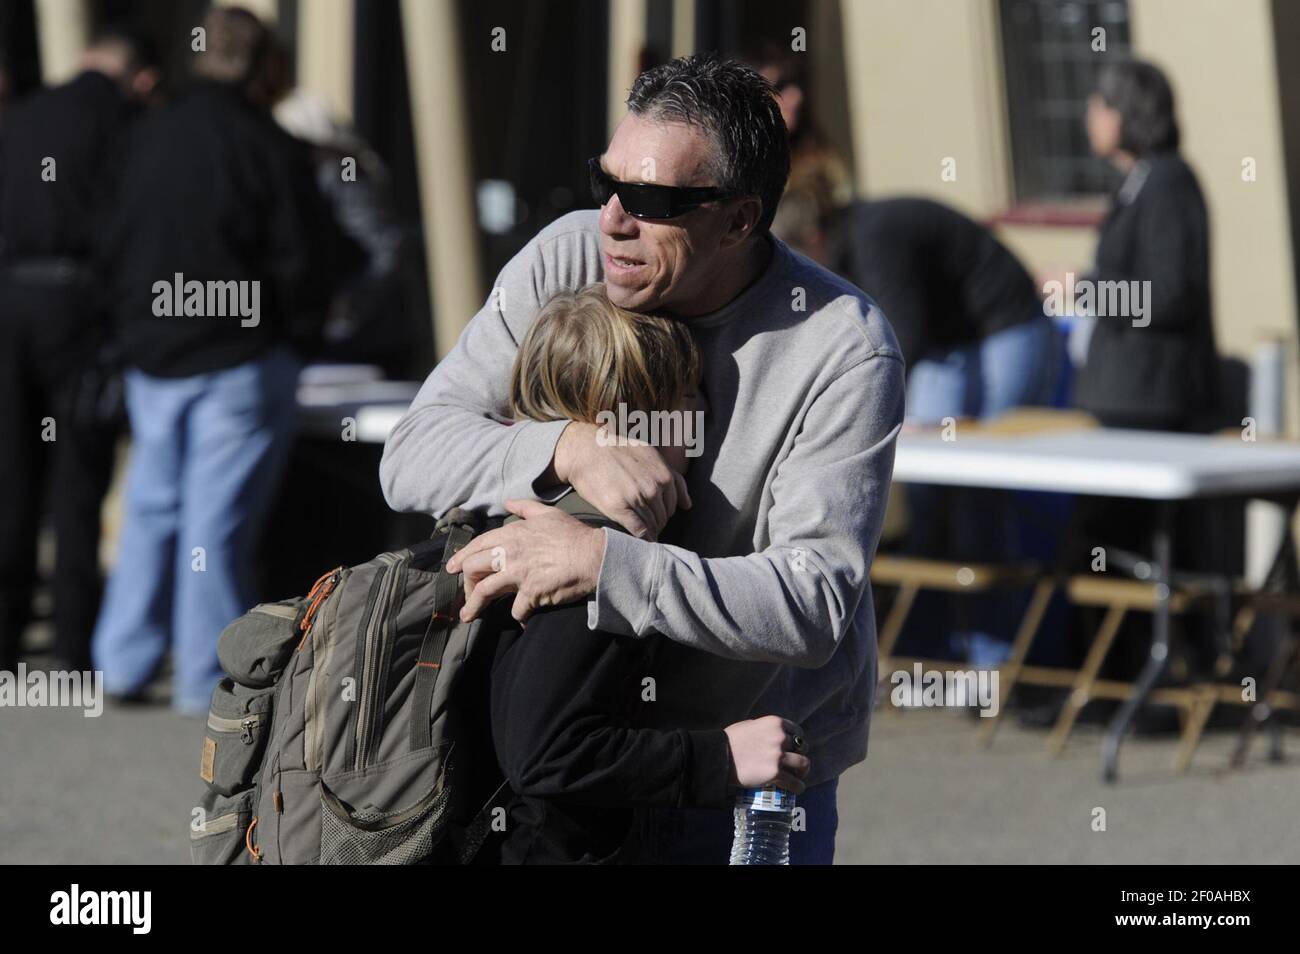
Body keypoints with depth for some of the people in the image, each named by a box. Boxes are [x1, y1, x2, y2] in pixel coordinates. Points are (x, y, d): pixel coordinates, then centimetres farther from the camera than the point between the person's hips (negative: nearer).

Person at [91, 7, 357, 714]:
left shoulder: (147, 140, 4)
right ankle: (205, 681, 2)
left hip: (152, 357, 5)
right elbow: (311, 261, -11)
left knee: (152, 507, 14)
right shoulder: (271, 151, -12)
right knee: (219, 519, -1)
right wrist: (291, 323, 8)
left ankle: (122, 663, 15)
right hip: (241, 362, -5)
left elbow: (114, 240, 9)